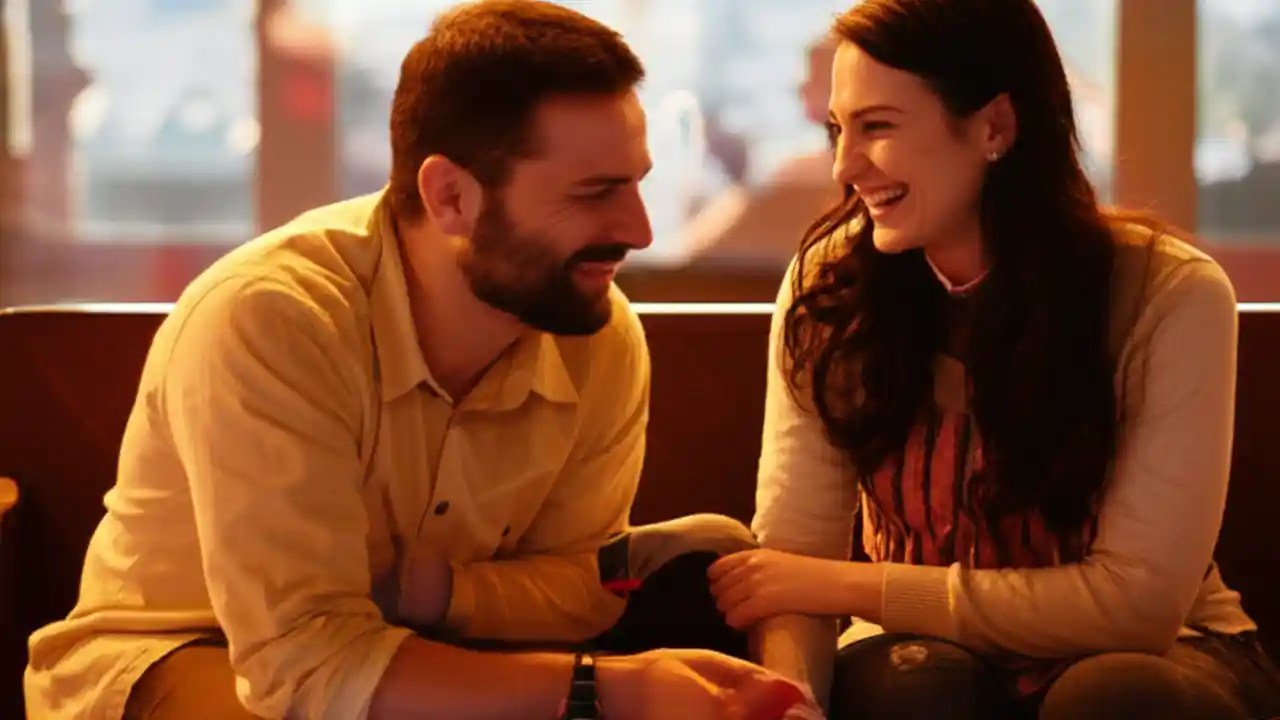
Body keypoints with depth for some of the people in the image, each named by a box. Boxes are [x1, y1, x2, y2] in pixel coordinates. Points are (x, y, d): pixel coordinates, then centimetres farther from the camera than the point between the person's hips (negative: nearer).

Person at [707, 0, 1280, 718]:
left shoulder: (1171, 297, -18)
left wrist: (853, 586, -21)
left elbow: (1136, 596, -21)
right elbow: (796, 548, -14)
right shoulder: (829, 288, -10)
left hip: (1148, 654, -1)